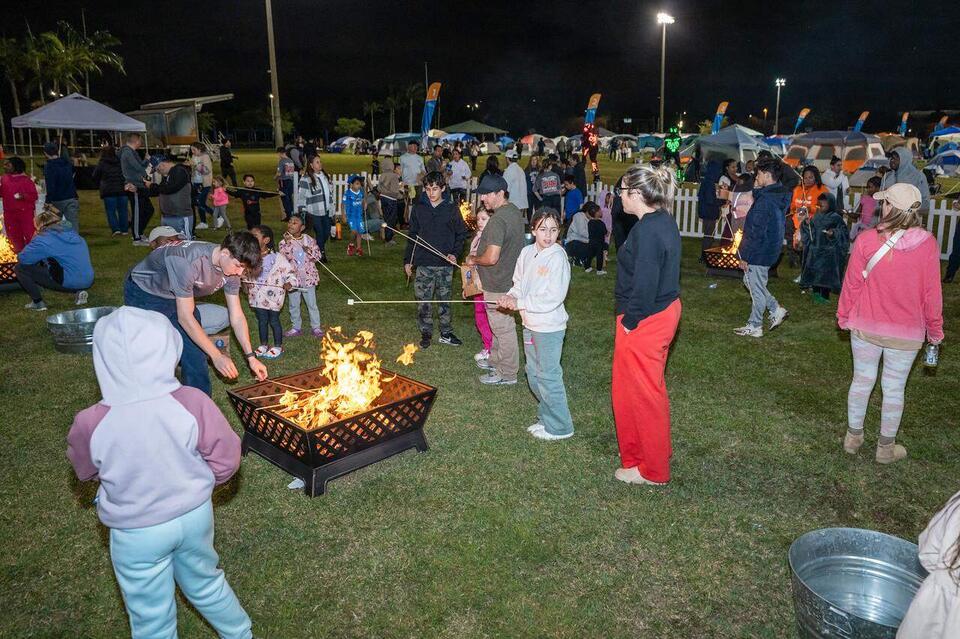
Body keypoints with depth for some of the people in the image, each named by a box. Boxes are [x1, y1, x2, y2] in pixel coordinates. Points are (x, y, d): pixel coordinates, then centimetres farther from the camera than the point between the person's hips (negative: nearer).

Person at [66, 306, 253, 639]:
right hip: (195, 515, 2)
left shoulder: (90, 423, -25)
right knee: (205, 582, 29)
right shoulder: (192, 403, -26)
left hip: (137, 532, -1)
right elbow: (226, 459, -14)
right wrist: (194, 486, 5)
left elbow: (86, 471, -3)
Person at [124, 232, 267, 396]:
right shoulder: (189, 261, -39)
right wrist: (216, 356, -31)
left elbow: (237, 317, -8)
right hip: (144, 294, -6)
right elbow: (185, 317, -34)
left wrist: (251, 357, -13)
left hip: (177, 297, 6)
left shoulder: (232, 268, -16)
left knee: (195, 355, 1)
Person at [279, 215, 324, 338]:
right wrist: (287, 243, -28)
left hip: (308, 277, -1)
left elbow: (319, 256, -3)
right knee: (294, 305, 13)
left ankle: (315, 327, 21)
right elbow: (285, 257, -21)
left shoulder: (308, 240, -4)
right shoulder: (284, 242, -6)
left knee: (312, 304, 8)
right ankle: (295, 327, 28)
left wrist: (309, 251, -20)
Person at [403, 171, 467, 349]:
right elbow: (412, 236, 9)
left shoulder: (451, 209, -1)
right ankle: (426, 333, 18)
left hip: (445, 264, -1)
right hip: (423, 264, 1)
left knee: (444, 300, 9)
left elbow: (461, 234, 5)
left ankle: (446, 333, 22)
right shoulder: (418, 209, 3)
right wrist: (408, 260, 6)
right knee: (423, 301, 4)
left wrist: (455, 253, -10)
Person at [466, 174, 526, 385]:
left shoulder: (498, 219, -25)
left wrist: (473, 260, -11)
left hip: (499, 285, -10)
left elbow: (491, 258, -31)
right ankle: (495, 360, 40)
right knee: (501, 325, 23)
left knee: (503, 328, 3)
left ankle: (507, 374, 16)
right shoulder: (515, 211, 7)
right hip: (510, 278, 10)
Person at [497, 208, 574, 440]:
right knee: (533, 373, 18)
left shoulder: (557, 257, -17)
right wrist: (510, 297, -7)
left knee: (548, 376, -1)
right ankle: (545, 418, 34)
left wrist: (519, 303, -20)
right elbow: (519, 283, 14)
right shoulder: (526, 253, 4)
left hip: (550, 327, -8)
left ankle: (559, 427, 14)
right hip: (530, 324, 8)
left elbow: (554, 297, -23)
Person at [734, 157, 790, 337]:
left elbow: (755, 232, -23)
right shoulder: (778, 196, 7)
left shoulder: (765, 200, -23)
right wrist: (757, 190, 3)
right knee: (750, 281, 23)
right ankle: (776, 310, 26)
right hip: (770, 250, 10)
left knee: (756, 289, 3)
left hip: (759, 253, -10)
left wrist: (745, 256, -16)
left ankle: (754, 327, 16)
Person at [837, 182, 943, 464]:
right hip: (907, 333, 0)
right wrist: (934, 329, 8)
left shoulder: (866, 240, -15)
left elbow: (852, 283, -6)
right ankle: (886, 447, 26)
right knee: (894, 388, 12)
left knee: (862, 380, 16)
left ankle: (853, 437, 30)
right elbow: (931, 292, -6)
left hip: (865, 327, 0)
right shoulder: (927, 244, -13)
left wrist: (844, 315, 9)